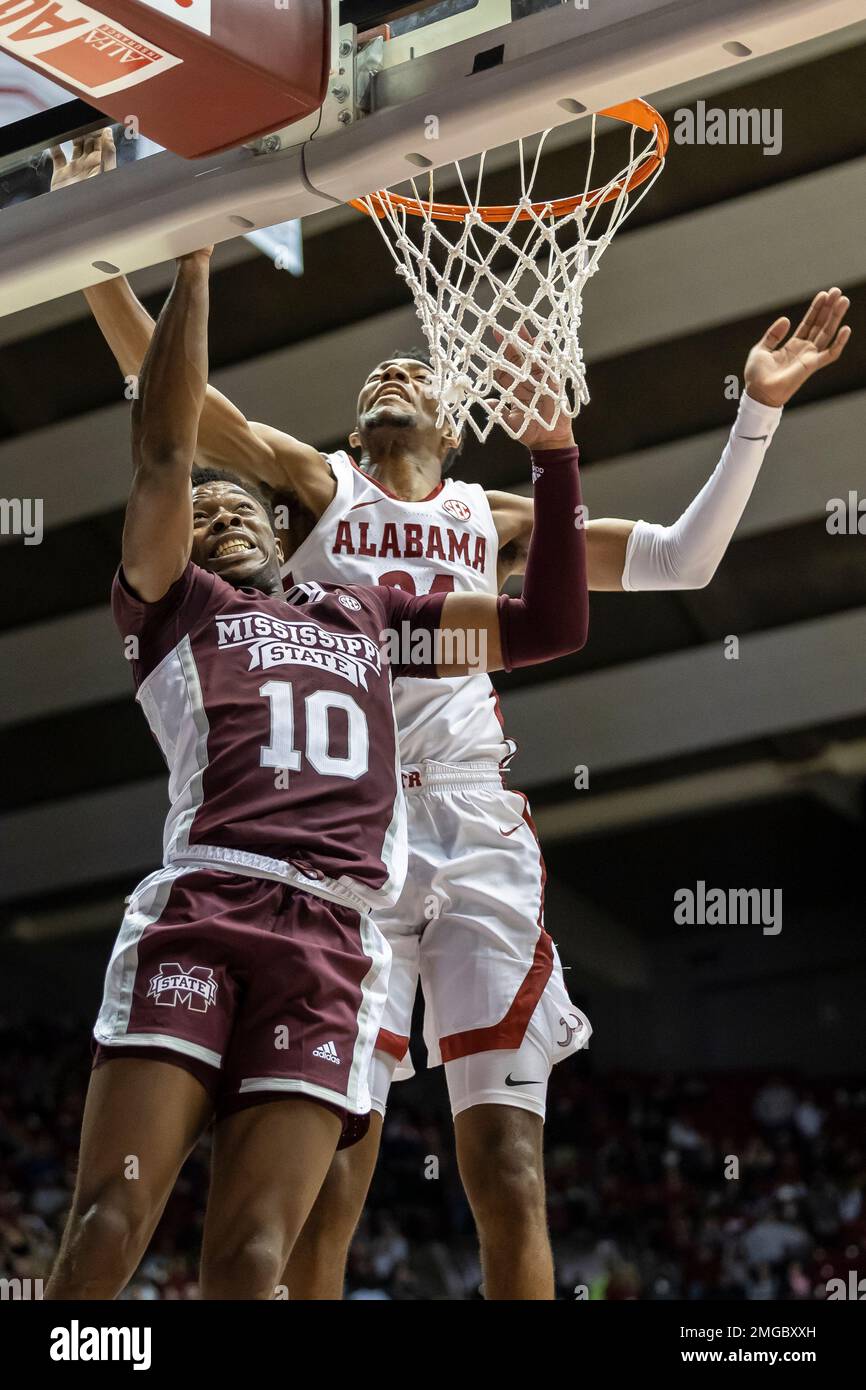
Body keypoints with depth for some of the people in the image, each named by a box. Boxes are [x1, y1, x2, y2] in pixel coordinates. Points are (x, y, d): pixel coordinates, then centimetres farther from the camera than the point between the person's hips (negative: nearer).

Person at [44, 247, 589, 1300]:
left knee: (250, 1263, -12)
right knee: (106, 1231, -17)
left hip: (337, 943, 3)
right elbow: (163, 445, 11)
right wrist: (194, 262, 9)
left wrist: (557, 454, 22)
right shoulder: (172, 604, 23)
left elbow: (551, 624, 28)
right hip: (200, 908, -2)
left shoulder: (371, 616, 32)